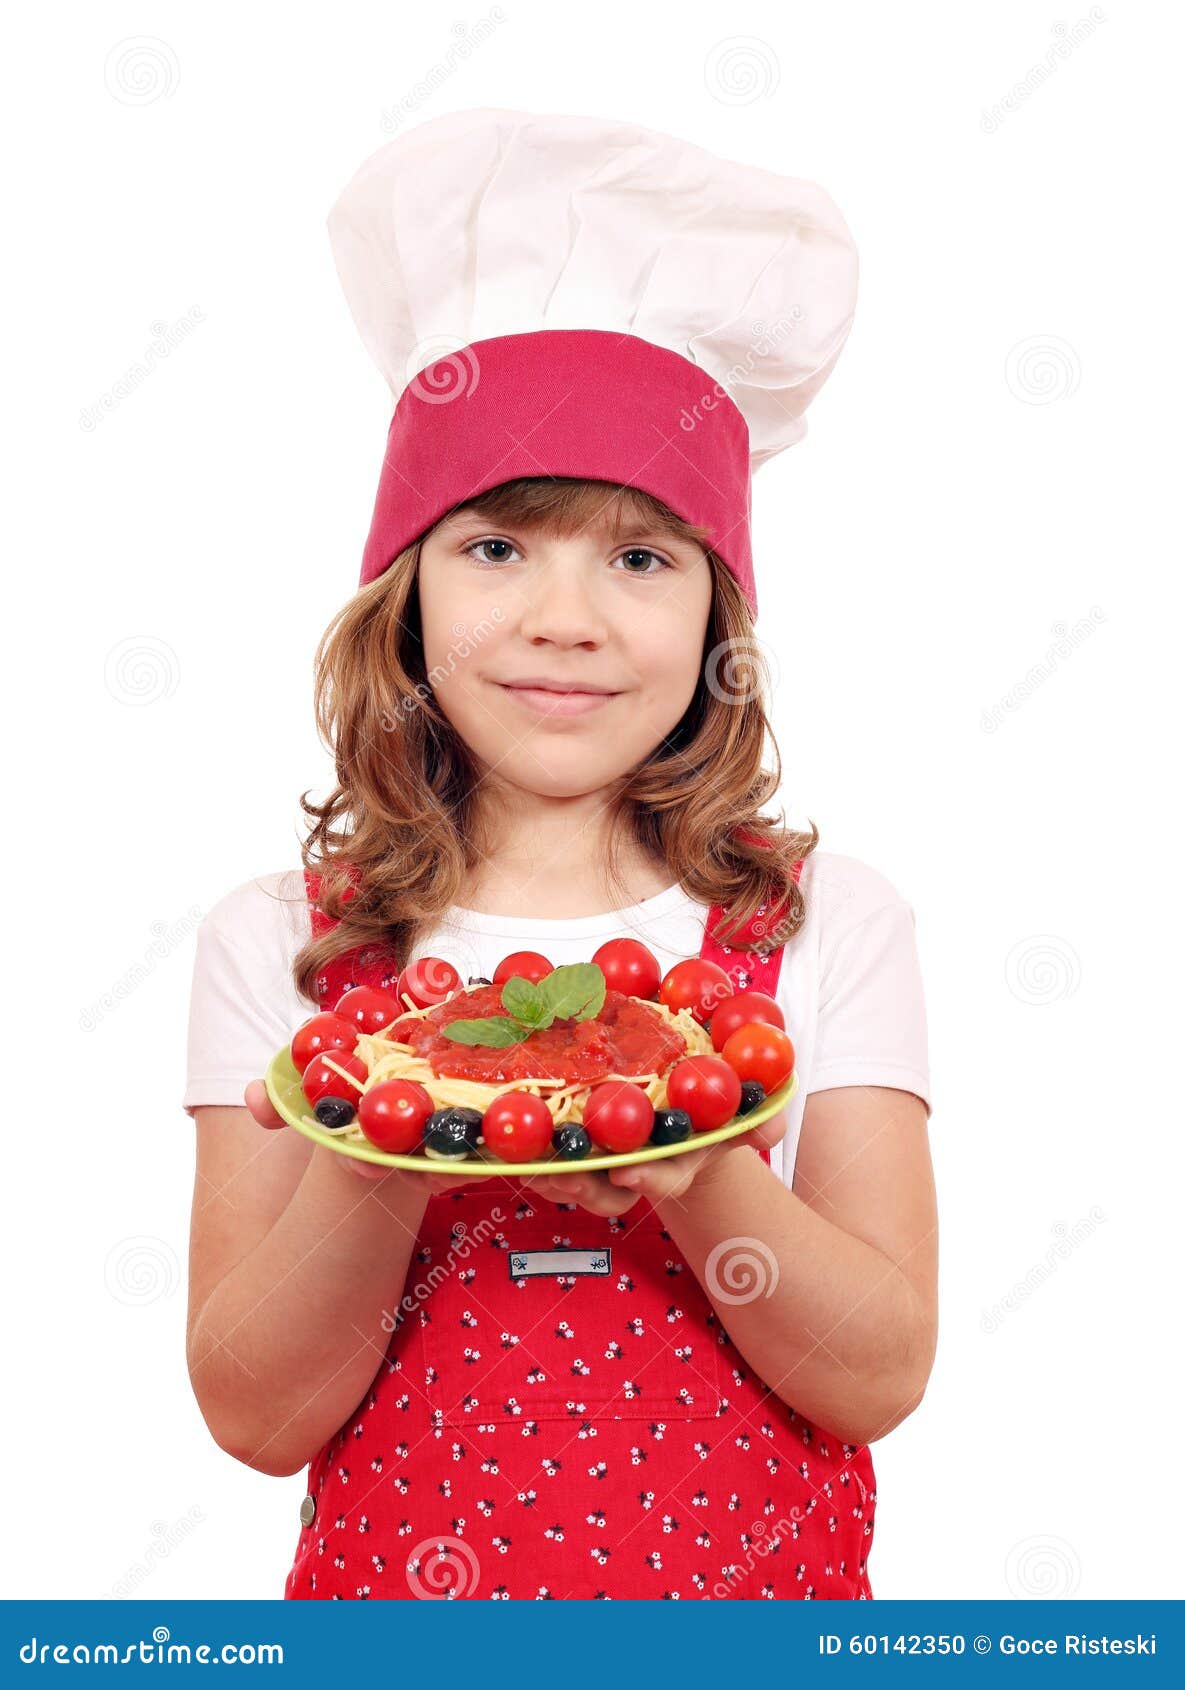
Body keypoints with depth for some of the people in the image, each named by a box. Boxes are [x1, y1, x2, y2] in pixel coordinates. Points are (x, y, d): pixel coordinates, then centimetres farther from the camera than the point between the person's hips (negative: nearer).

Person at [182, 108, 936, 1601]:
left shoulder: (830, 926, -9)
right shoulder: (276, 946, -9)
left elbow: (880, 1377, -12)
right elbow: (257, 1416, -10)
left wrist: (700, 1180, -29)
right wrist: (379, 1164, -27)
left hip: (755, 1593, 0)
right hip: (394, 1590, 0)